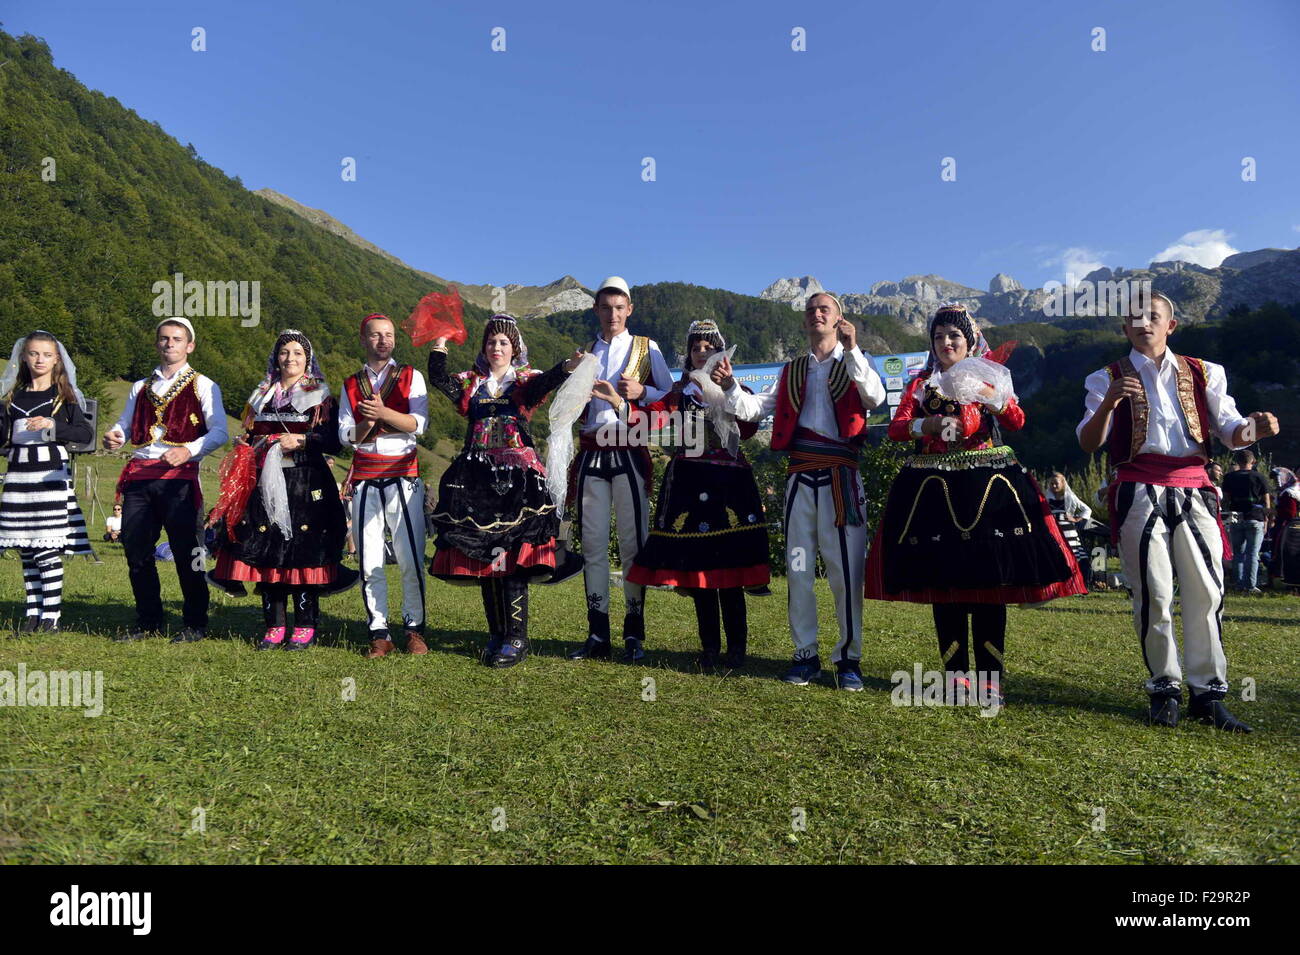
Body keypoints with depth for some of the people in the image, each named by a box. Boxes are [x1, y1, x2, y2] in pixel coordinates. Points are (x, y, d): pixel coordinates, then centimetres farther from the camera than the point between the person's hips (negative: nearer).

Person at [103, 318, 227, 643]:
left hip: (178, 476, -5)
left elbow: (219, 432, -6)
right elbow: (125, 424, 20)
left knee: (185, 550, -4)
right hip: (139, 475, 5)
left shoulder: (202, 385, 6)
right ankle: (149, 621, 18)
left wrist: (189, 450, -22)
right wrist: (113, 436, -3)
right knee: (136, 549, 5)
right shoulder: (141, 387, 22)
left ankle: (195, 624, 6)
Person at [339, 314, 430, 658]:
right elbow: (346, 435, 8)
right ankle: (379, 633, 7)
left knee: (411, 558, -5)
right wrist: (368, 423, -12)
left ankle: (414, 628, 6)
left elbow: (418, 424, -4)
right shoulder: (351, 385, 17)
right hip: (364, 480, 3)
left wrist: (383, 412, -18)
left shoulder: (410, 377, 9)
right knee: (369, 562, 0)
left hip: (403, 477, -2)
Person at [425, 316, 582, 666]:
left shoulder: (525, 380, 6)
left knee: (512, 555, -9)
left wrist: (566, 368, -37)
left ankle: (516, 638, -1)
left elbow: (544, 383, -17)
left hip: (516, 476, -4)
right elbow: (439, 380, -3)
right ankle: (496, 635, 17)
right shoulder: (471, 383, 15)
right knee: (482, 555, 6)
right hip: (477, 477, 4)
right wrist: (439, 349, -16)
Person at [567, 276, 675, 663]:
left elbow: (671, 395, 6)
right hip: (591, 453, 3)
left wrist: (641, 392, -11)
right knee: (593, 544, 1)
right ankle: (597, 635, 7)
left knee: (633, 542, -5)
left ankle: (634, 634, 1)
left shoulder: (647, 349, 10)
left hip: (629, 453, -3)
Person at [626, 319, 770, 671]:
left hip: (727, 482, -3)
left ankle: (737, 648, 5)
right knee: (695, 565, 4)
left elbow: (747, 428, -10)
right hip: (687, 483, 3)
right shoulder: (680, 391, 17)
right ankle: (709, 648, 15)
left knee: (728, 568, -6)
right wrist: (620, 402, -12)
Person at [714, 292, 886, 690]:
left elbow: (876, 396, -12)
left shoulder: (854, 364, 10)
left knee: (846, 569, -4)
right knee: (798, 569, 5)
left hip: (841, 477, -3)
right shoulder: (792, 372, 19)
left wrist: (852, 349, -20)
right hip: (799, 475, 4)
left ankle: (848, 658, 7)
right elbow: (754, 408, 10)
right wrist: (729, 386, -8)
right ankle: (806, 655, 15)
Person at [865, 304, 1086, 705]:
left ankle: (989, 677, 4)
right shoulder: (921, 383, 13)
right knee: (943, 579, 0)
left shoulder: (989, 376, 12)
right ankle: (955, 673, 10)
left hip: (988, 485, 0)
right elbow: (896, 427, -1)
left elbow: (1017, 422, -3)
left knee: (990, 578, -4)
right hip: (935, 487, 1)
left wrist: (991, 396, -20)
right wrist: (927, 425, -19)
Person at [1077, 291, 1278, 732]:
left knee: (1206, 591, -1)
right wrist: (1109, 403, -21)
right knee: (1153, 595, -3)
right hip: (1139, 494, -2)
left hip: (1194, 492, 2)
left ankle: (1208, 693, 7)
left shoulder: (1203, 373, 15)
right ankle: (1164, 688, 8)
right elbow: (1088, 443, -3)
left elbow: (1230, 432, 10)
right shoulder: (1109, 378, 8)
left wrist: (1254, 427, -13)